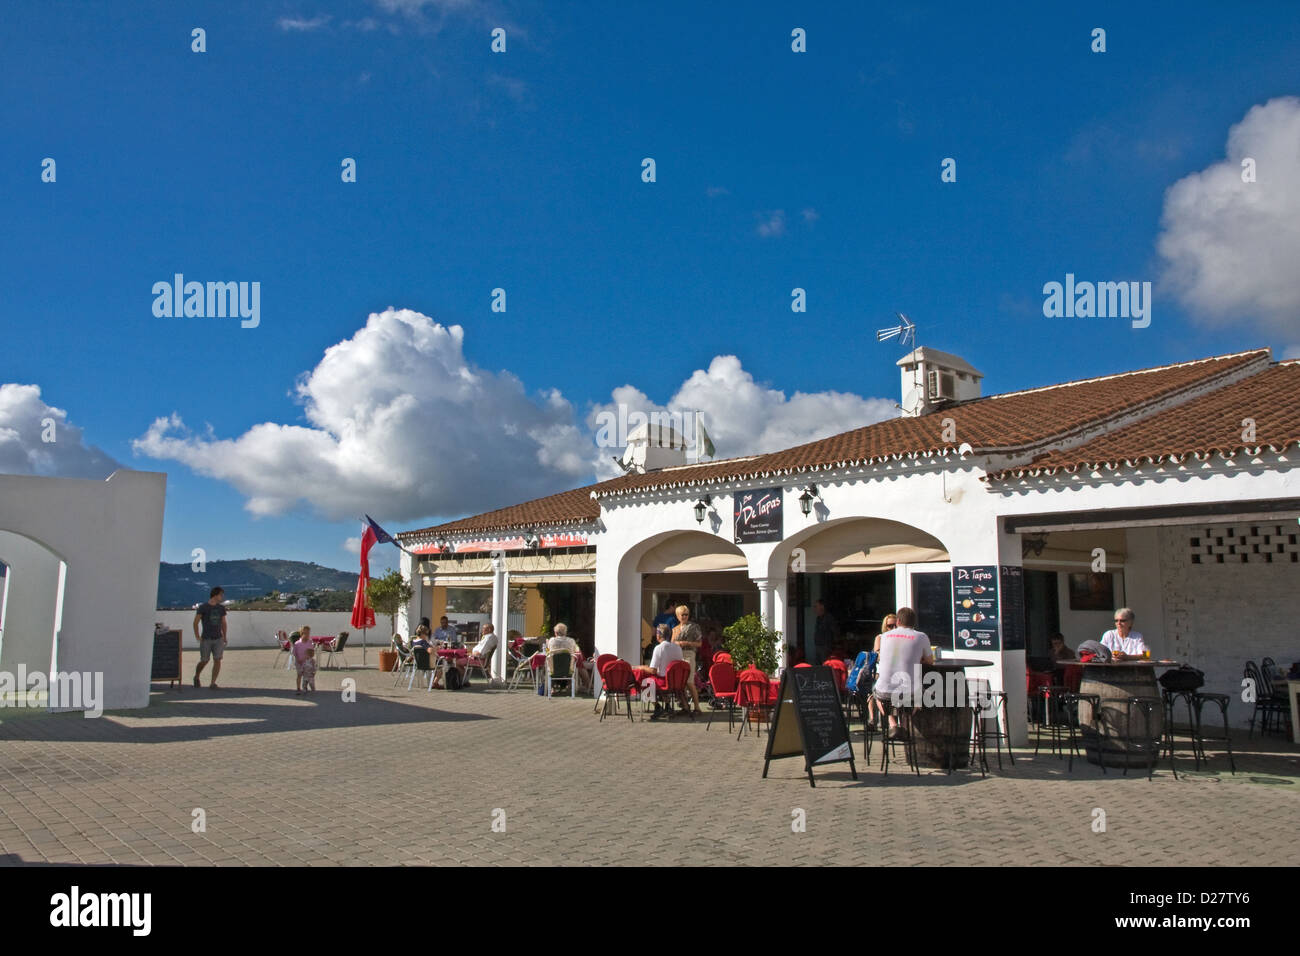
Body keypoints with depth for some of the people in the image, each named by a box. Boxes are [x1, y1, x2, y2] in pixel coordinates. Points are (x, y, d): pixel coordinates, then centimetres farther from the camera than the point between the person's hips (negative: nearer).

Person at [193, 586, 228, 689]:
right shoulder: (203, 607, -4)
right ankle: (196, 677, 32)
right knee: (204, 661, 4)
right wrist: (197, 636, -7)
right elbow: (196, 622, -1)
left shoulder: (221, 608, 9)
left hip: (218, 639, 3)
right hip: (206, 639, -3)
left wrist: (224, 637, 16)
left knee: (217, 660, -8)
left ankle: (213, 683, -4)